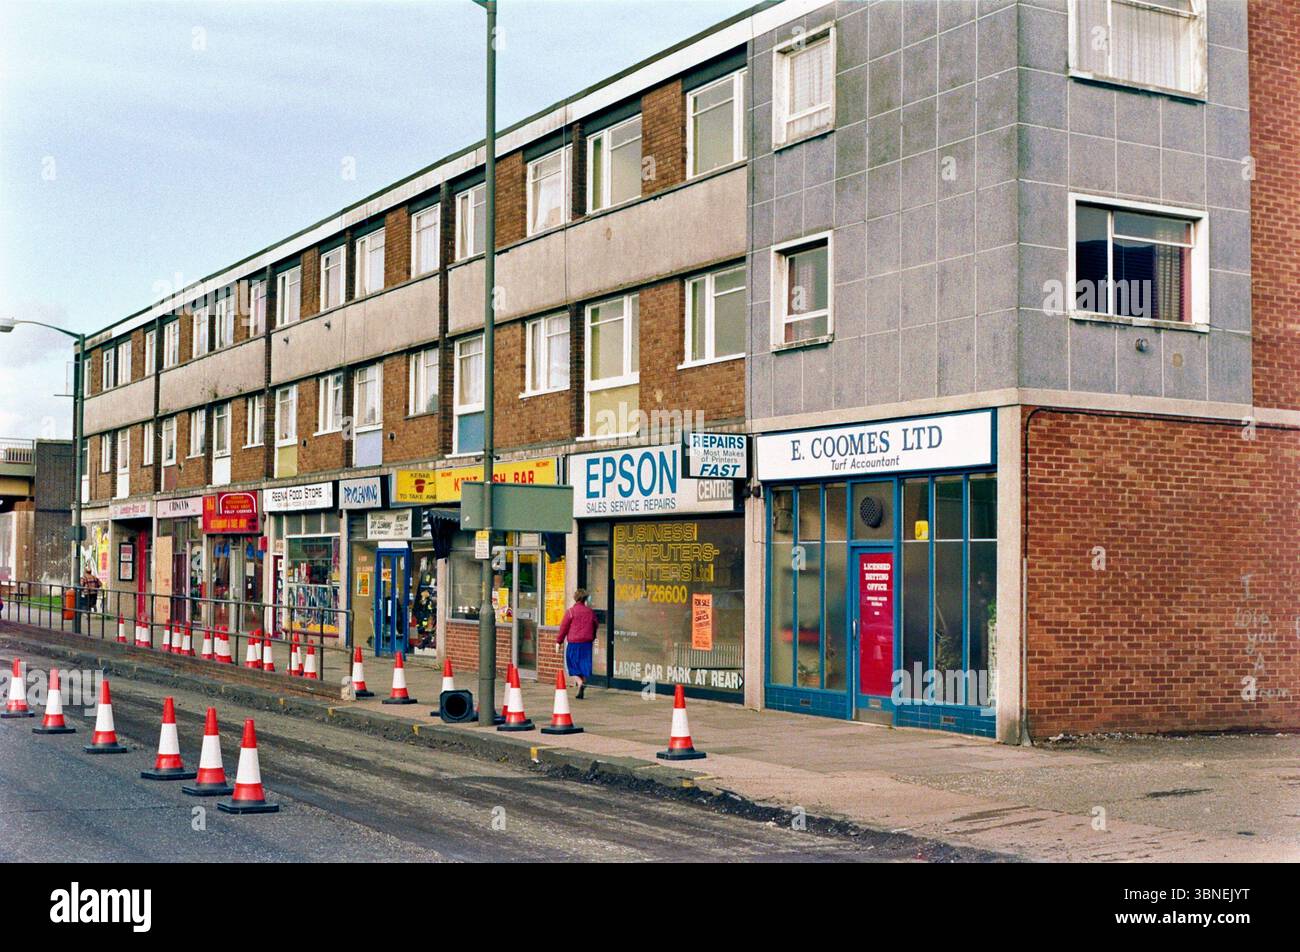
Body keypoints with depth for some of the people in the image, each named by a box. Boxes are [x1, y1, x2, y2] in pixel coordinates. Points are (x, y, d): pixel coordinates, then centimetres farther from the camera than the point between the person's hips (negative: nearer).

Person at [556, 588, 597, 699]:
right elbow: (595, 627, 18)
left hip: (573, 643, -4)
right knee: (583, 666, 10)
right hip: (587, 643, 4)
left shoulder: (571, 611, -6)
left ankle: (580, 683, -17)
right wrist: (593, 639, 33)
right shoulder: (590, 612, 7)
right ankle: (581, 691, 10)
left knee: (573, 665, 7)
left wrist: (559, 641, 2)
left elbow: (563, 627, -5)